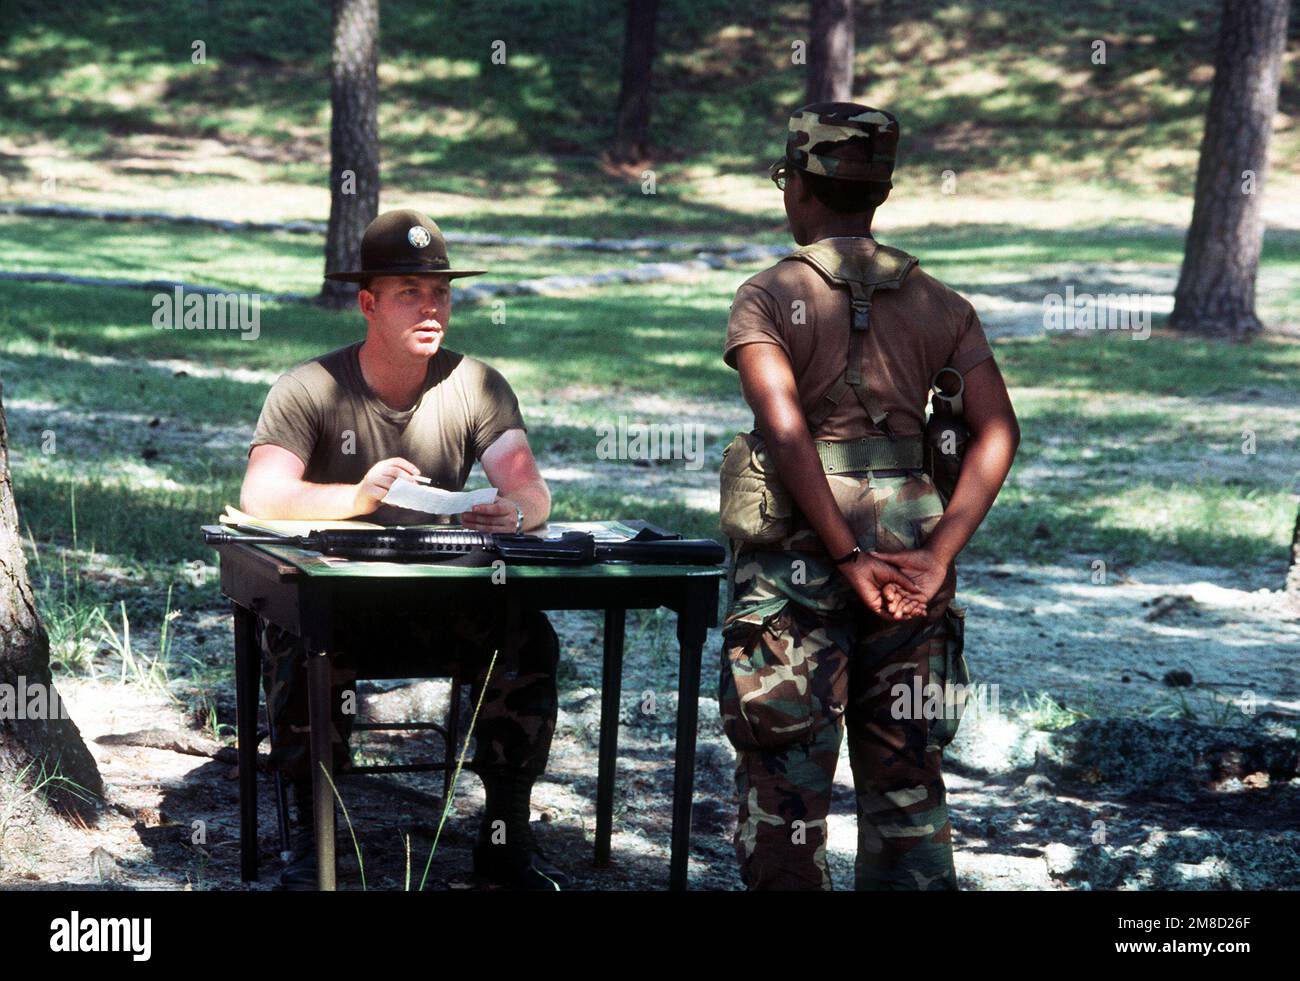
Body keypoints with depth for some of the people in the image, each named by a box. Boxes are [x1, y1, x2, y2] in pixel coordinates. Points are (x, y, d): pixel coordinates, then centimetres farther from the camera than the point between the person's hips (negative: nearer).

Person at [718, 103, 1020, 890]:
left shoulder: (768, 298, -4)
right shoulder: (939, 304, 7)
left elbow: (786, 429, -17)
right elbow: (998, 431, -4)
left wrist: (849, 557, -16)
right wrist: (935, 556, -9)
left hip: (800, 551, -3)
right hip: (911, 539, 3)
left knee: (787, 767, 5)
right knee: (907, 768, 12)